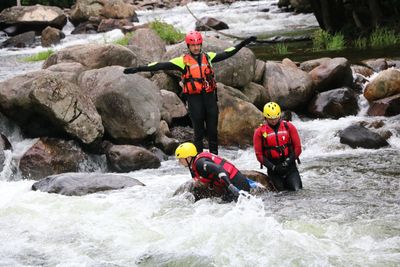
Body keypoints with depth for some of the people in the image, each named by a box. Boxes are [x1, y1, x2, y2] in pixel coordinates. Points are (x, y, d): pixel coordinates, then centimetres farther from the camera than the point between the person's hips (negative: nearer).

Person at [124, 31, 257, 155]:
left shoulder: (208, 57, 10)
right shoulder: (183, 61, -1)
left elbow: (227, 53, 18)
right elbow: (162, 65, -7)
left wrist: (244, 43, 20)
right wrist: (139, 69, -13)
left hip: (210, 96, 3)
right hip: (194, 98, -3)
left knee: (213, 128, 6)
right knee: (198, 129, 1)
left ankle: (214, 154, 16)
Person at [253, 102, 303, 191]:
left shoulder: (289, 127, 2)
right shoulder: (260, 132, 0)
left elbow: (298, 148, 3)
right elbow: (259, 155, 0)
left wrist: (288, 161, -12)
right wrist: (273, 167, -12)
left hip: (289, 166, 0)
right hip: (272, 166, 0)